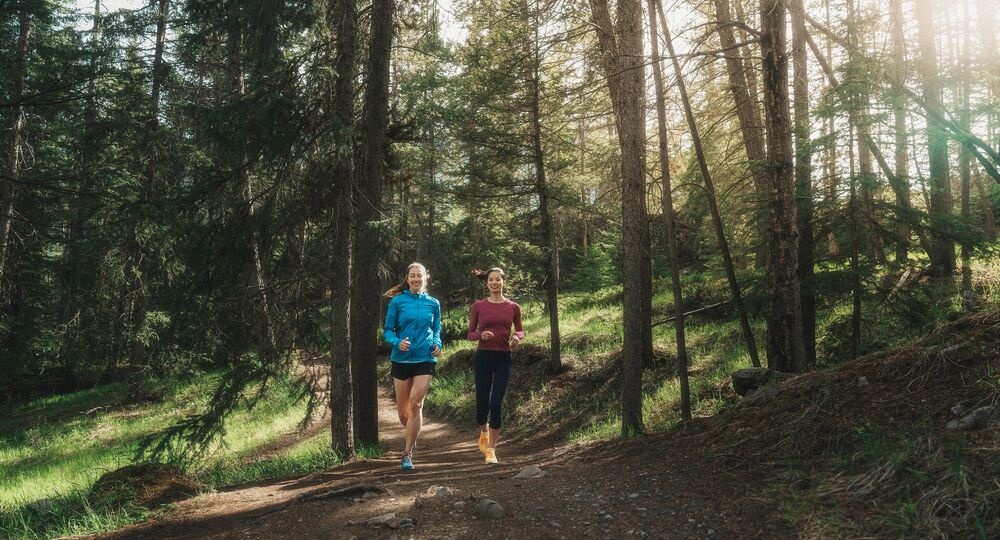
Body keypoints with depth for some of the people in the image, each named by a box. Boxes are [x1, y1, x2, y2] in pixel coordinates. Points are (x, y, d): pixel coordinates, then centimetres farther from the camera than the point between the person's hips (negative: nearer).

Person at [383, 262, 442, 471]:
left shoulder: (433, 303, 7)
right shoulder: (397, 301, 1)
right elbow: (388, 331, 2)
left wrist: (437, 344, -5)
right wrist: (397, 342, -18)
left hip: (425, 359, 0)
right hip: (401, 358, 0)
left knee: (415, 403, -14)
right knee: (402, 409, 8)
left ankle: (407, 453, -6)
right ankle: (412, 436, 40)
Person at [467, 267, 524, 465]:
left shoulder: (513, 307, 3)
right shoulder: (478, 306, 2)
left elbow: (520, 330, 16)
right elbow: (470, 334, 7)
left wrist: (517, 336, -7)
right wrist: (481, 335, -15)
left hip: (504, 358, 0)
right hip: (483, 357, 0)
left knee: (496, 404, -7)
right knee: (482, 403, 2)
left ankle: (491, 450, 3)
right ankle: (484, 432, 37)